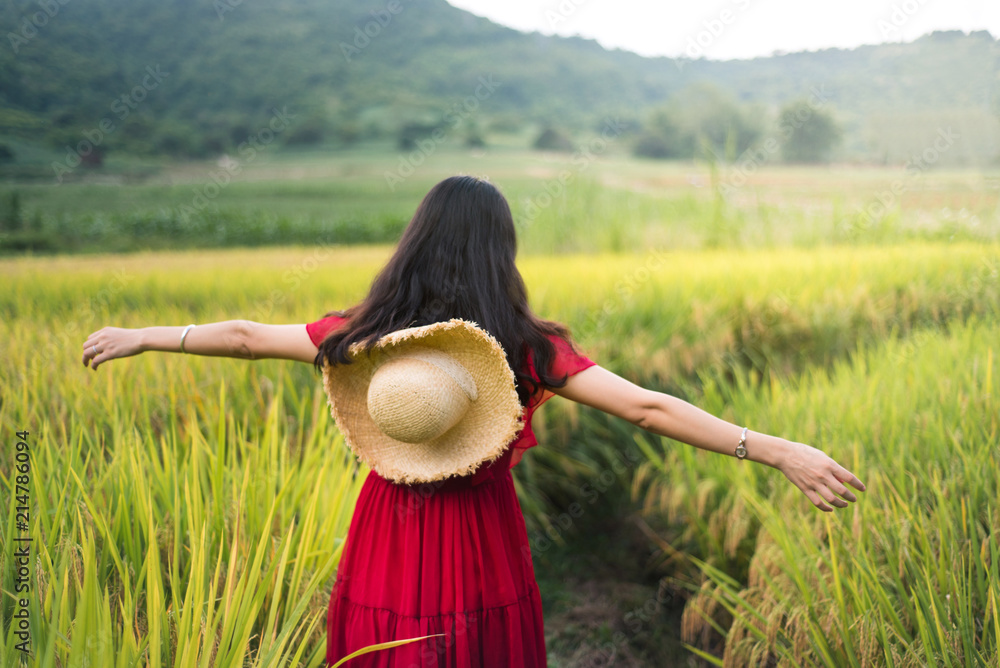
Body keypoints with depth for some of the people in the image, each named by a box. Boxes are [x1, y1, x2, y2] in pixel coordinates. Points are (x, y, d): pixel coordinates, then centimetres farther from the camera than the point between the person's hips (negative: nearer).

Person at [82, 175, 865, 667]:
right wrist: (781, 451, -16)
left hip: (388, 550, 2)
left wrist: (139, 336, 18)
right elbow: (647, 407, -18)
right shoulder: (528, 347, -13)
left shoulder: (368, 333, -7)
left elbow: (246, 336, 3)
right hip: (482, 554, -1)